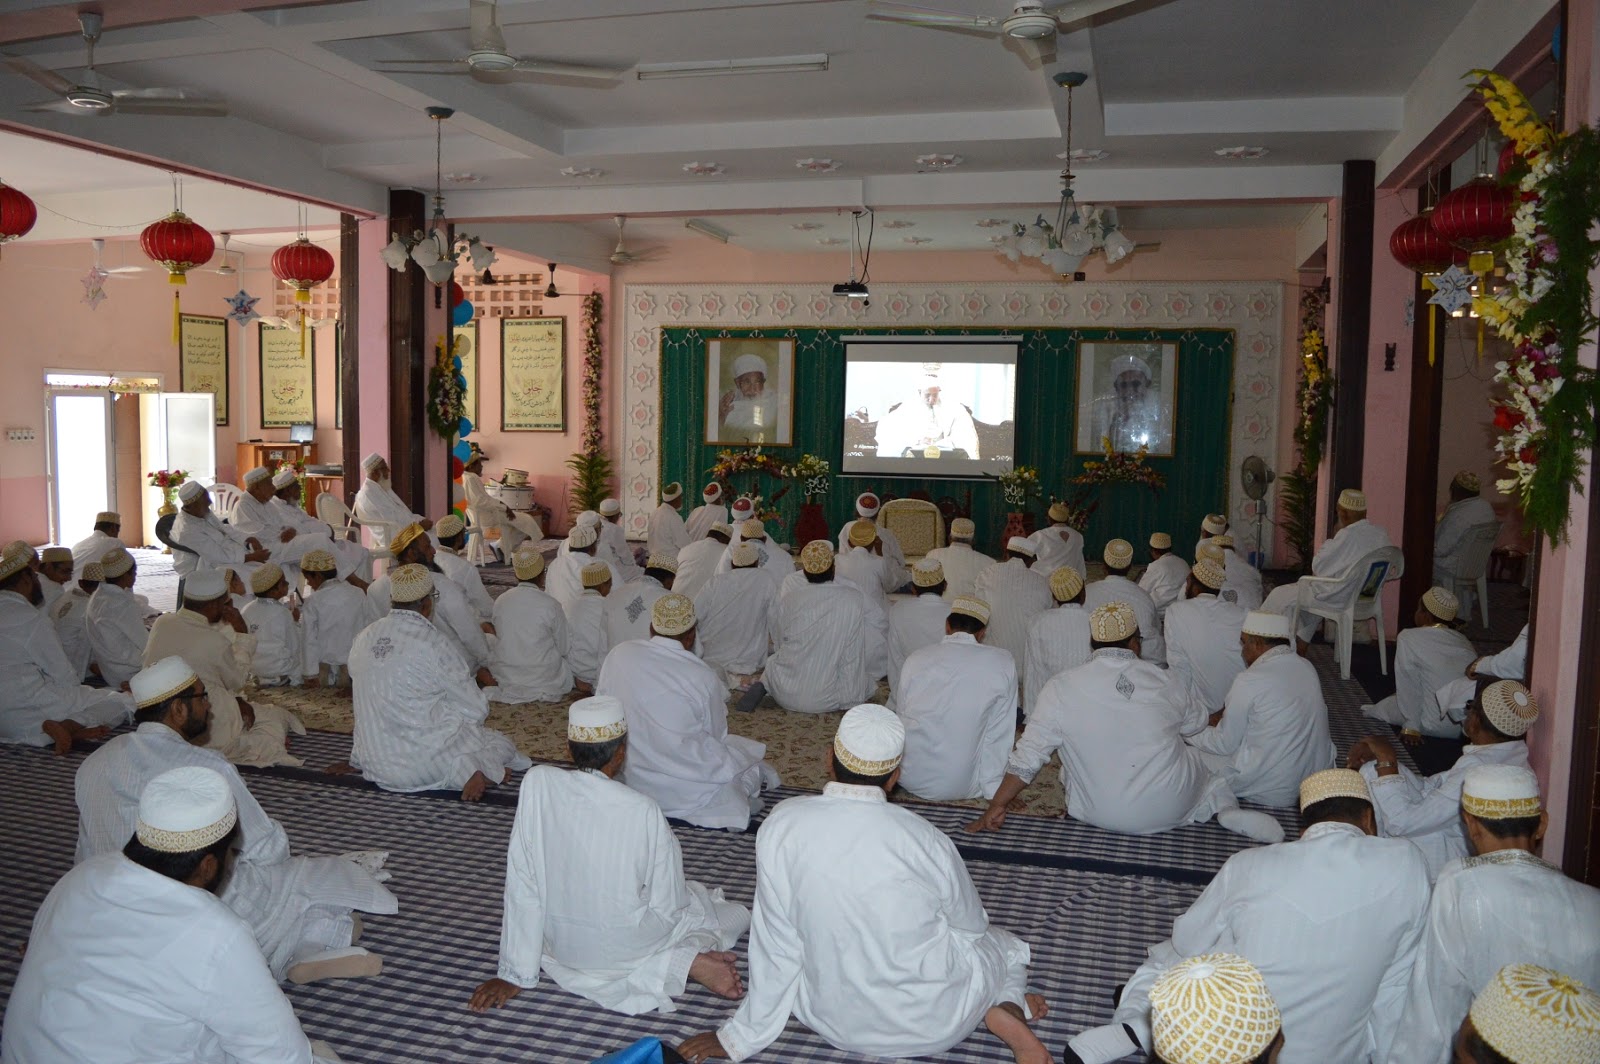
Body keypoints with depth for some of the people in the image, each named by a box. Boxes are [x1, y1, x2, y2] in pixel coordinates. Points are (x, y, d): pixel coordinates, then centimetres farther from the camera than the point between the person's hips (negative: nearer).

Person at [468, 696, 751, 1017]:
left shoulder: (537, 783, -16)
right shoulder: (643, 811, -21)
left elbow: (522, 884, -10)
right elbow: (667, 907, -11)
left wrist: (514, 974, -1)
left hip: (559, 946, 1)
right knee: (735, 913, 22)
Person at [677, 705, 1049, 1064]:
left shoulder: (780, 826, -17)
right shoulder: (924, 838, -18)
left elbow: (776, 944, -10)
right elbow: (972, 924, 0)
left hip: (836, 1021, 0)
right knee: (1004, 943, 30)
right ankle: (1007, 1008, -3)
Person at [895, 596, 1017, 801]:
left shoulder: (916, 659, -3)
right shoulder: (1002, 663, -9)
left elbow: (902, 715, 7)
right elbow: (1000, 733, -8)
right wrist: (993, 790, -1)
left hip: (908, 778, 1)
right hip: (960, 786, -1)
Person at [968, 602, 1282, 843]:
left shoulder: (1061, 689, -9)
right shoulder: (1160, 680, -5)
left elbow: (1027, 756, -9)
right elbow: (1197, 723, 15)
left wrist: (995, 807, -2)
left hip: (1101, 815, -1)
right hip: (1170, 806, 1)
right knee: (1197, 758, 28)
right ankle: (1225, 807, 0)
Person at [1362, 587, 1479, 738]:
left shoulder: (1408, 638, -4)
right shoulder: (1462, 639, 11)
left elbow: (1408, 687, -2)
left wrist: (1411, 726, 7)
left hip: (1440, 726, -5)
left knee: (1390, 704, 22)